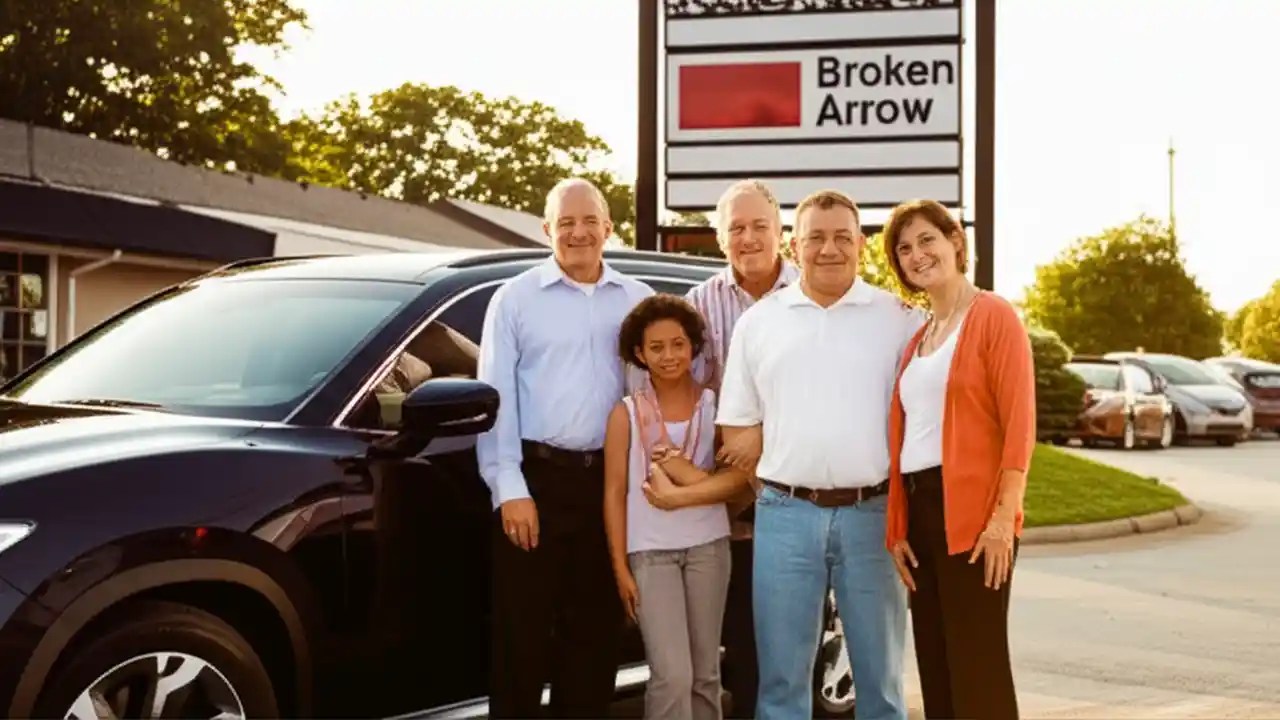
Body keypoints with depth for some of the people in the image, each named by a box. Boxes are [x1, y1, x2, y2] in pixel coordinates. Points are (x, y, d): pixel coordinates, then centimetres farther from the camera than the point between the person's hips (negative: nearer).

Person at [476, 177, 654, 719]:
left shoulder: (638, 300, 10)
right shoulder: (515, 298, 3)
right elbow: (496, 397, -2)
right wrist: (509, 489, -9)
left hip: (609, 479, 3)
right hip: (536, 477, -2)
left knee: (596, 629, 10)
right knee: (521, 630, 2)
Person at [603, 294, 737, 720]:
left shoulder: (713, 405, 3)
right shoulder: (626, 414, 0)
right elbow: (615, 493, 0)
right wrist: (619, 566, -4)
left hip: (708, 546, 2)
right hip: (651, 551, -2)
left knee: (704, 673, 9)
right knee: (672, 675, -11)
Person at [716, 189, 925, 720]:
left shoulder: (899, 319, 4)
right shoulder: (759, 321, 9)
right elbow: (738, 424, 11)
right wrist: (768, 494, 3)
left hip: (872, 514, -1)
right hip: (785, 515, 1)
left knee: (879, 674, 9)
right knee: (781, 676, 6)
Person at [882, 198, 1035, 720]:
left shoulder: (993, 316, -3)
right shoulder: (917, 339, 18)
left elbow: (1019, 423, -11)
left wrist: (1003, 517, -18)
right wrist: (897, 527, 9)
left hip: (971, 514, -7)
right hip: (920, 510, 8)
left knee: (978, 669, -5)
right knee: (935, 667, 11)